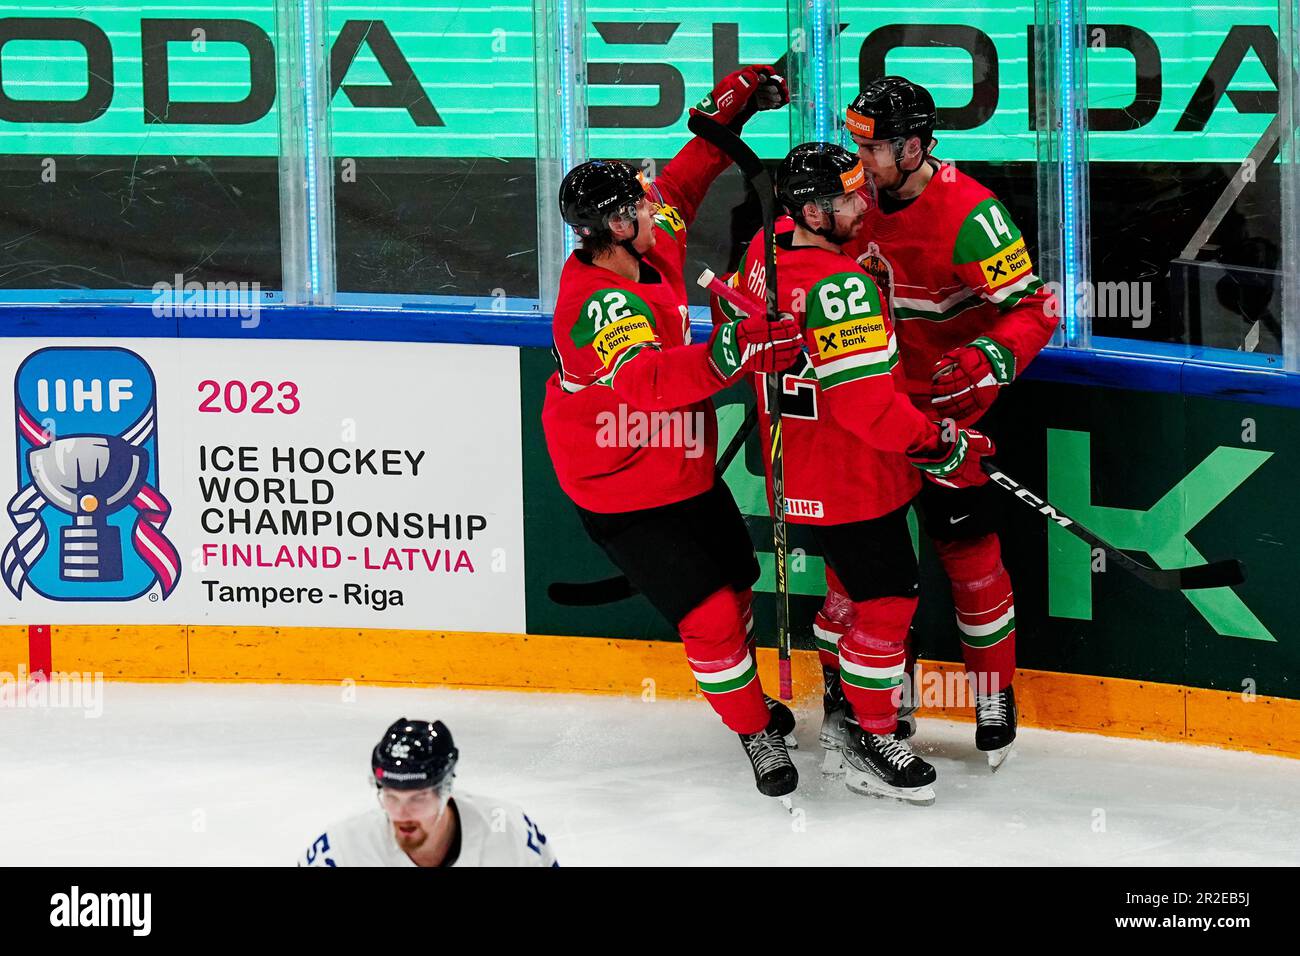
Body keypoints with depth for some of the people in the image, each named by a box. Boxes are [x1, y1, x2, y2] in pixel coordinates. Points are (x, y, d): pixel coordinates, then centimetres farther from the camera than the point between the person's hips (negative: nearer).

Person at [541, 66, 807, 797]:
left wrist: (728, 113, 2)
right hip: (624, 496, -9)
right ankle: (756, 733, 9)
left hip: (687, 470, 9)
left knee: (735, 581, 24)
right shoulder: (596, 304, -33)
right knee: (710, 615, -10)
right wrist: (732, 353, -63)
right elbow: (648, 379, -50)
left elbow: (682, 186, 13)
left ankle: (746, 693, 49)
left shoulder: (648, 243, -6)